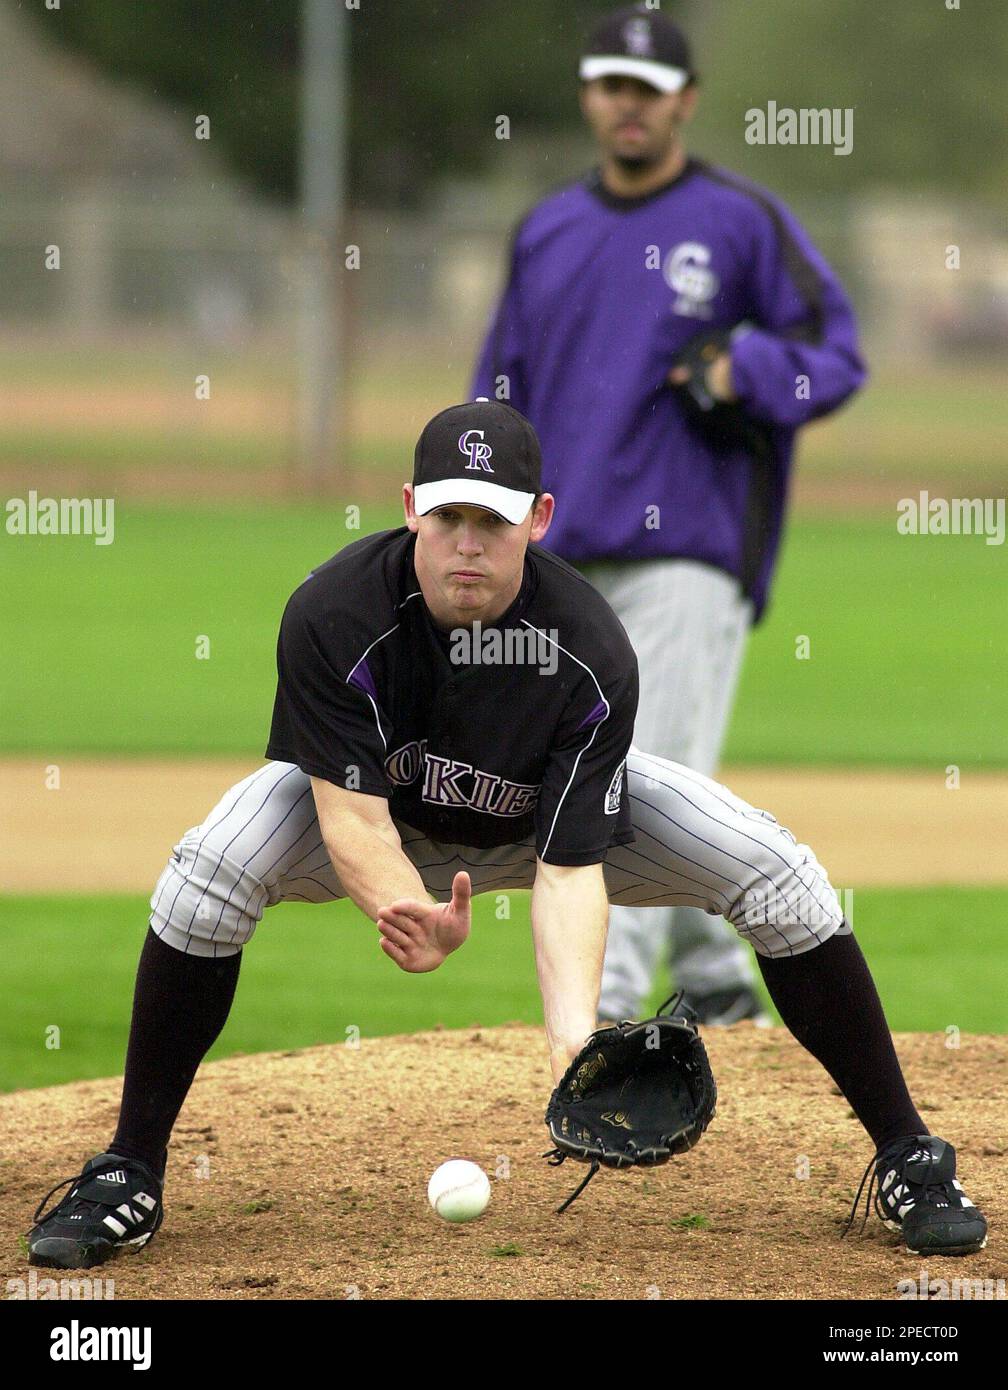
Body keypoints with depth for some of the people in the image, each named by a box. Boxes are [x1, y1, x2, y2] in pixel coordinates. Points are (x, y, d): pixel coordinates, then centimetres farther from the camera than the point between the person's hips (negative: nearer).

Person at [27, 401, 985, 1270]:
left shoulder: (591, 652, -33)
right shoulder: (334, 617, -35)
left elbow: (570, 868, -34)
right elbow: (353, 817, -36)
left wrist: (574, 1039, -50)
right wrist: (415, 916, -58)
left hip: (551, 809, 1)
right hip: (390, 813, -1)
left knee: (778, 875, -18)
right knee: (212, 866, -30)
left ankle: (907, 1157, -1)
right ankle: (127, 1178, -17)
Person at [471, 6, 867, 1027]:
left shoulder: (743, 222, 0)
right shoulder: (547, 233, 15)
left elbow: (836, 357, -1)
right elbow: (501, 397, 19)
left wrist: (744, 369, -20)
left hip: (689, 553, -6)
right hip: (566, 560, 6)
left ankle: (604, 1008, -17)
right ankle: (717, 984, 23)